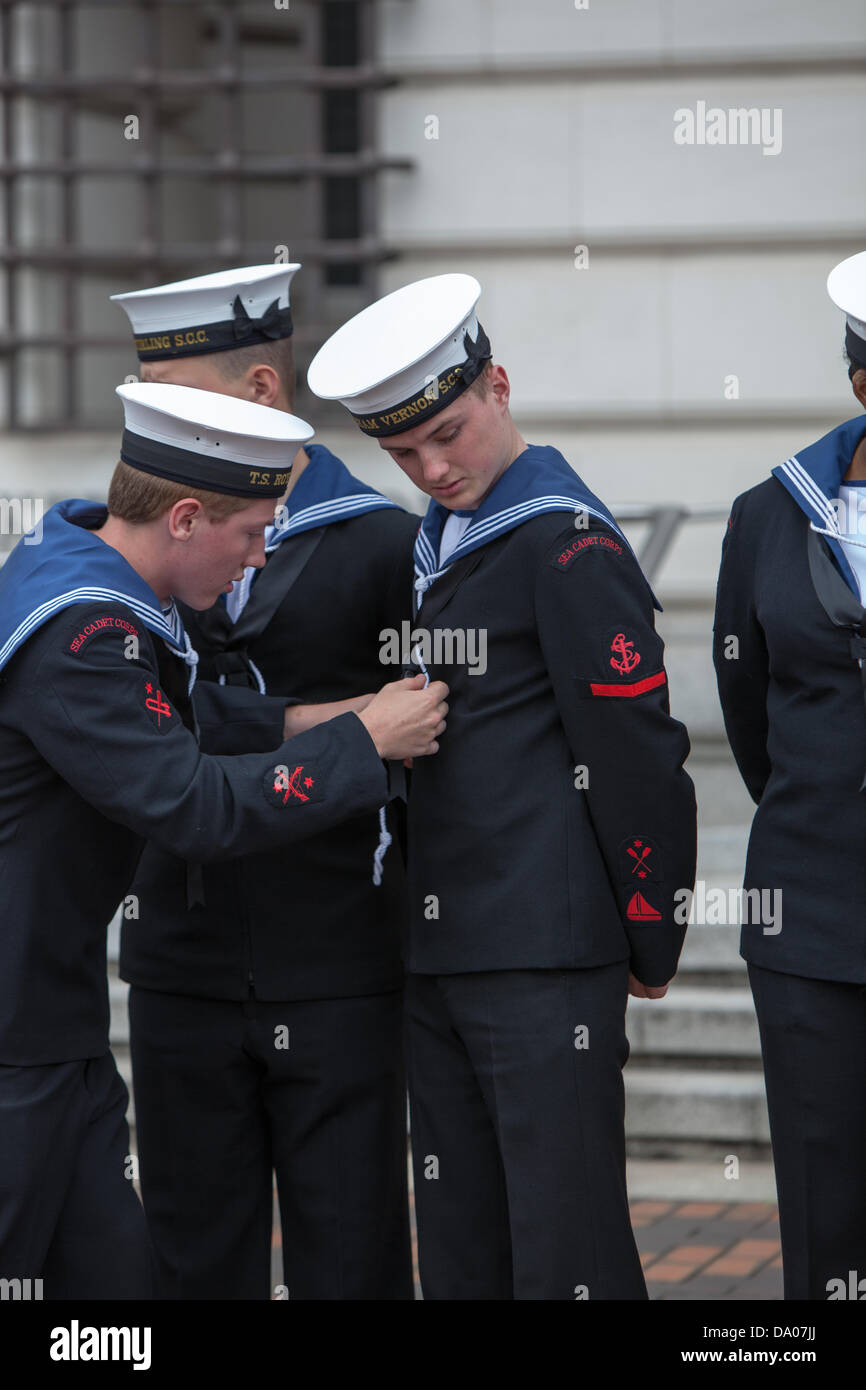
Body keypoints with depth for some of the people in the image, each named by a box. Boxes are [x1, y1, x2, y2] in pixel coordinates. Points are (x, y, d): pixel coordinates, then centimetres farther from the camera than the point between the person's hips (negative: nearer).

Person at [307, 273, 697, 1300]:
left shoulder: (570, 546, -11)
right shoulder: (437, 542, 17)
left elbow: (638, 759, -11)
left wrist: (650, 944, -8)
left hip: (548, 955, -9)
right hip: (440, 949, 9)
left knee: (565, 1248, -6)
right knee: (458, 1248, 11)